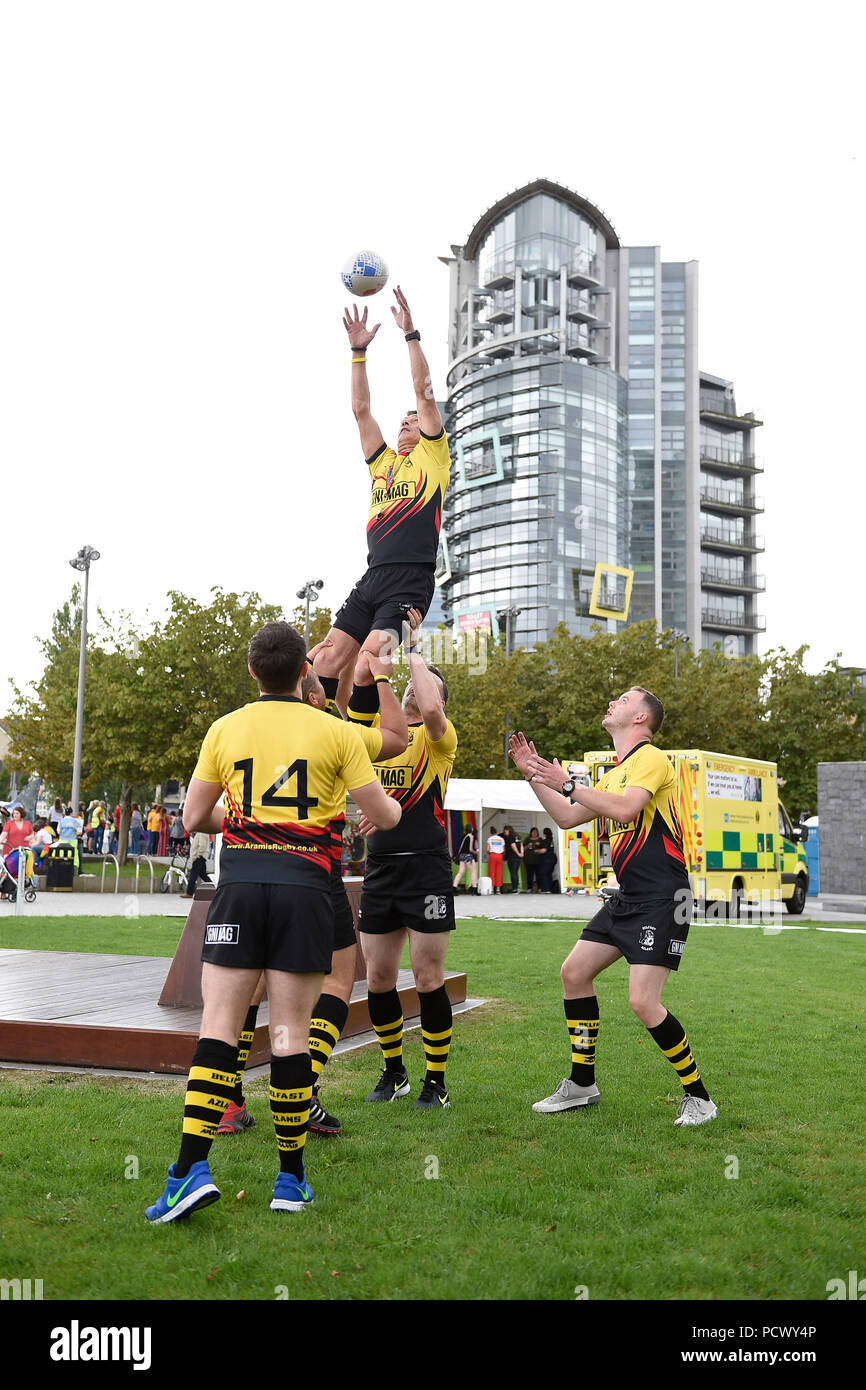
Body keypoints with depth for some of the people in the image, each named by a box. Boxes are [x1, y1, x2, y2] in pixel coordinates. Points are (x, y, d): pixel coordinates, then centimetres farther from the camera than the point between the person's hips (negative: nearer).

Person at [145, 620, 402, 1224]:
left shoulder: (224, 729, 7)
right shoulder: (337, 732, 2)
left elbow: (194, 818, 9)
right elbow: (385, 817, 3)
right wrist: (395, 805, 26)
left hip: (240, 884, 1)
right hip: (305, 886, -1)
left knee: (220, 1024, 2)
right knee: (291, 1030, 3)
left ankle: (192, 1167, -8)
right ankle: (291, 1179, 12)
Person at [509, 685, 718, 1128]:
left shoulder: (651, 759, -10)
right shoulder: (615, 772, 19)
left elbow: (624, 809, -28)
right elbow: (567, 817, 22)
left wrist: (567, 783, -22)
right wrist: (534, 774, 16)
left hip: (662, 900, -10)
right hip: (627, 898, 10)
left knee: (643, 1001, -16)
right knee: (574, 972, 8)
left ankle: (698, 1097, 3)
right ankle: (582, 1084, 21)